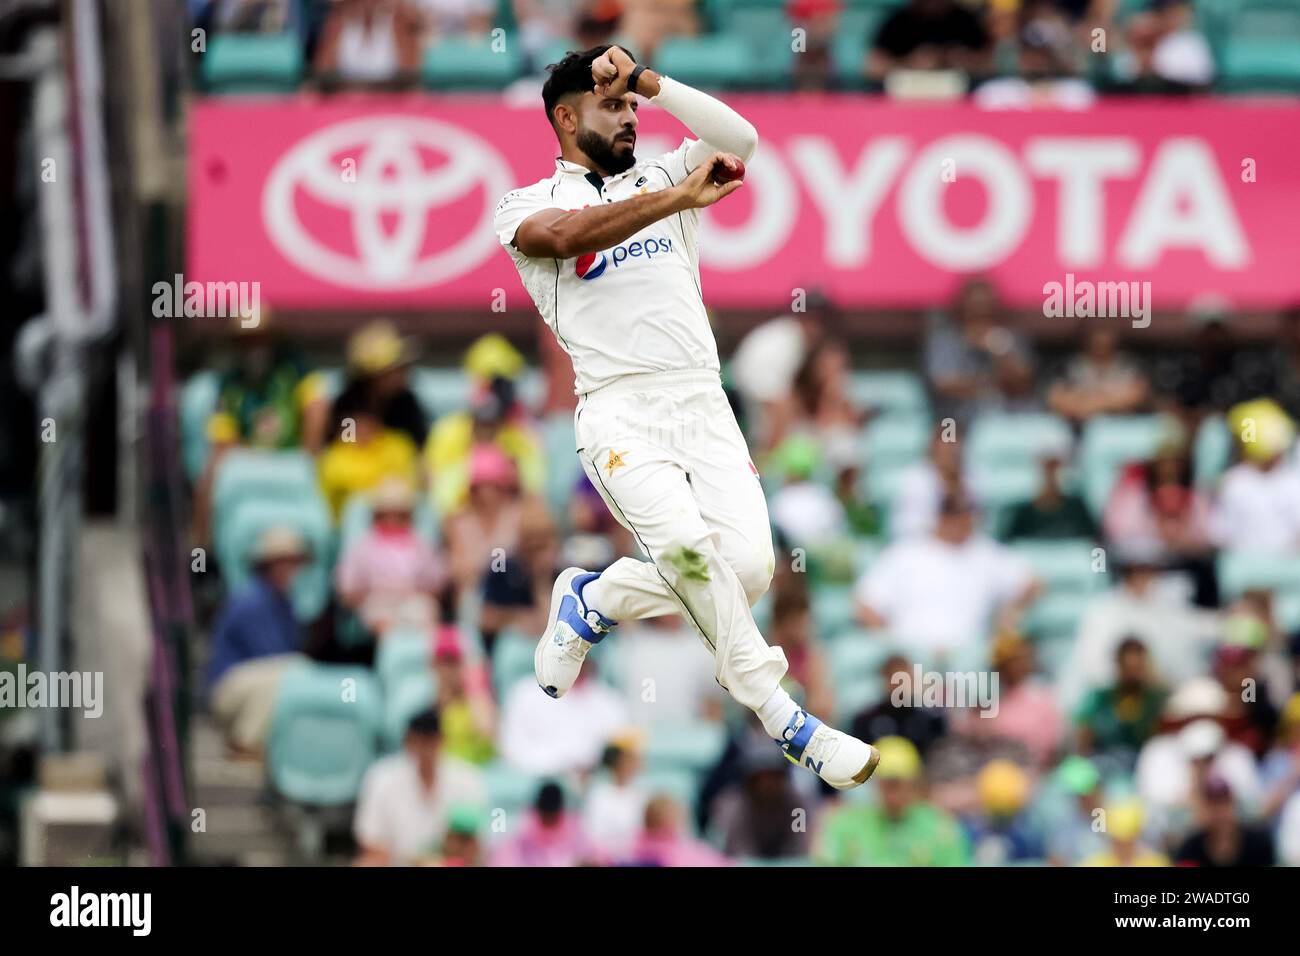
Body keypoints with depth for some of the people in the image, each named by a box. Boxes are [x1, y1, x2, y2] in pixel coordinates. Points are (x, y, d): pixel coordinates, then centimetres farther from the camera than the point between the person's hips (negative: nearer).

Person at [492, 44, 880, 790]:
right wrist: (679, 198, -17)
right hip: (619, 407, -4)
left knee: (748, 566, -17)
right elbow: (567, 236, -12)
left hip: (702, 402, 4)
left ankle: (592, 602, 10)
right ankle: (783, 719, -20)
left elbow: (740, 139, 6)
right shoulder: (528, 205, 13)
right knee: (683, 543, -31)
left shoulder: (659, 179, 24)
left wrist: (646, 80, 3)